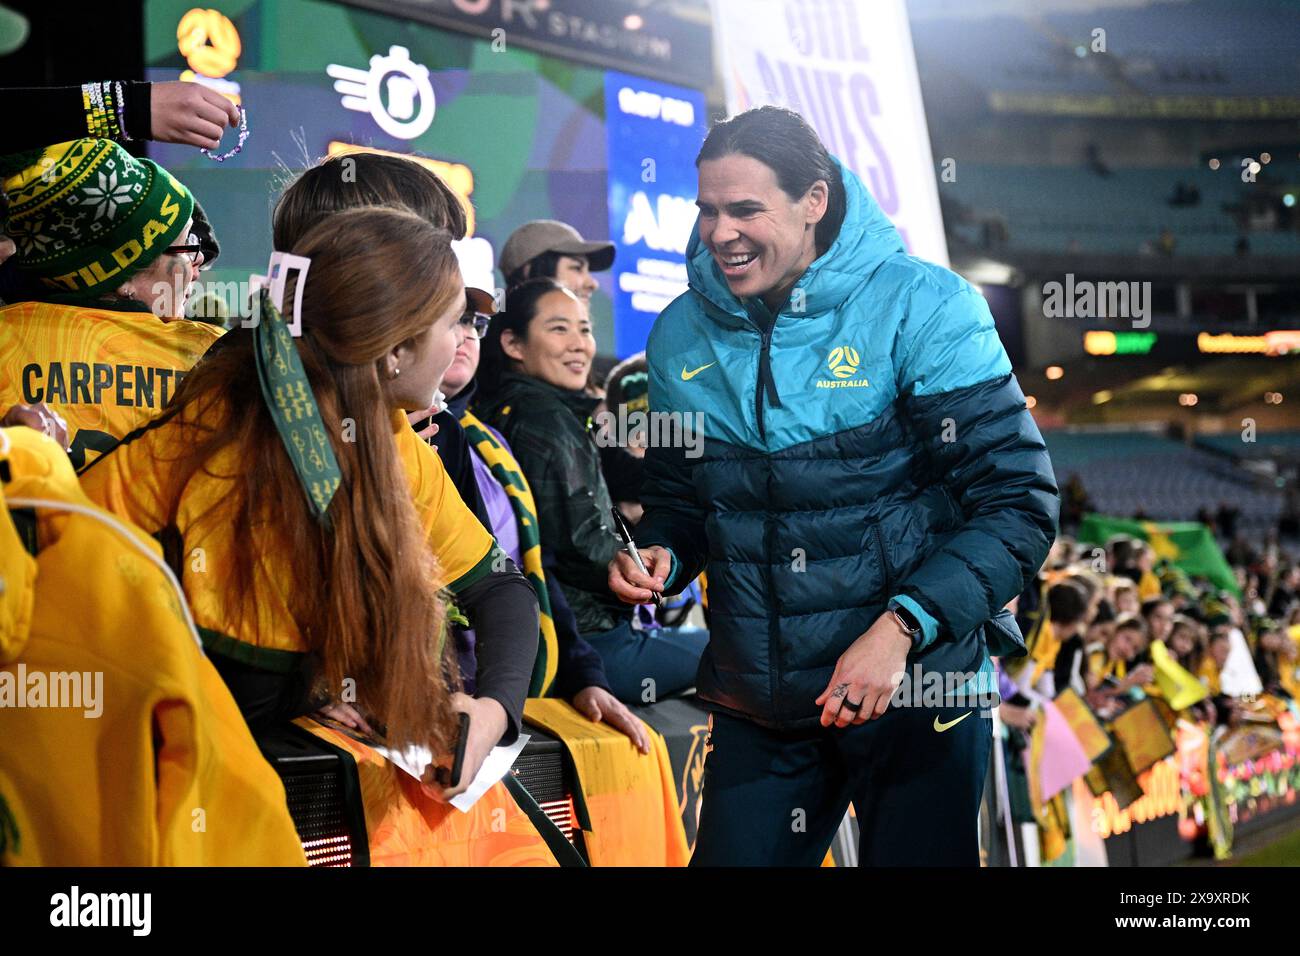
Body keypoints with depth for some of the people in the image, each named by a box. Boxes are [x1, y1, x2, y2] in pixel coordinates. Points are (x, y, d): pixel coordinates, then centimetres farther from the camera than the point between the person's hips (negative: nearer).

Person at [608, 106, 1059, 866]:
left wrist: (901, 629, -23)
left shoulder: (922, 308, -11)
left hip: (918, 693, -3)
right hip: (755, 708, 4)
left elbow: (1020, 504, -13)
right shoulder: (682, 335, 3)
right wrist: (660, 558, -6)